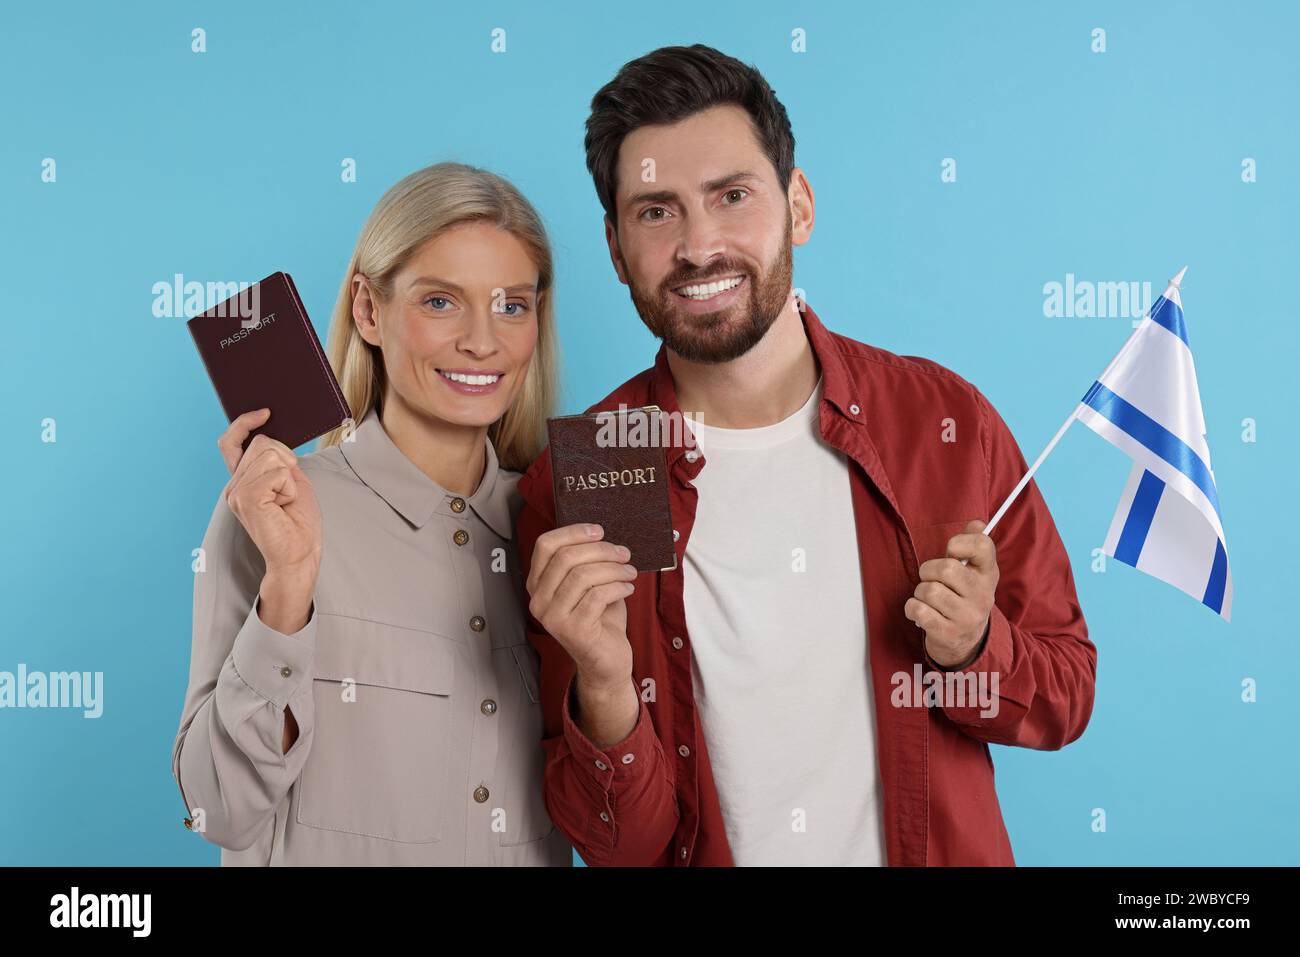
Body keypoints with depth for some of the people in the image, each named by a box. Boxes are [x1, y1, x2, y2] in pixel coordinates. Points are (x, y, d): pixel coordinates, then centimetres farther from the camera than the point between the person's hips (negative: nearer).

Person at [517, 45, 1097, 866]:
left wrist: (975, 650, -21)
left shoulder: (949, 423, -13)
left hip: (943, 847, 1)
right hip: (698, 851, -1)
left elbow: (1067, 697, -2)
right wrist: (606, 692, -30)